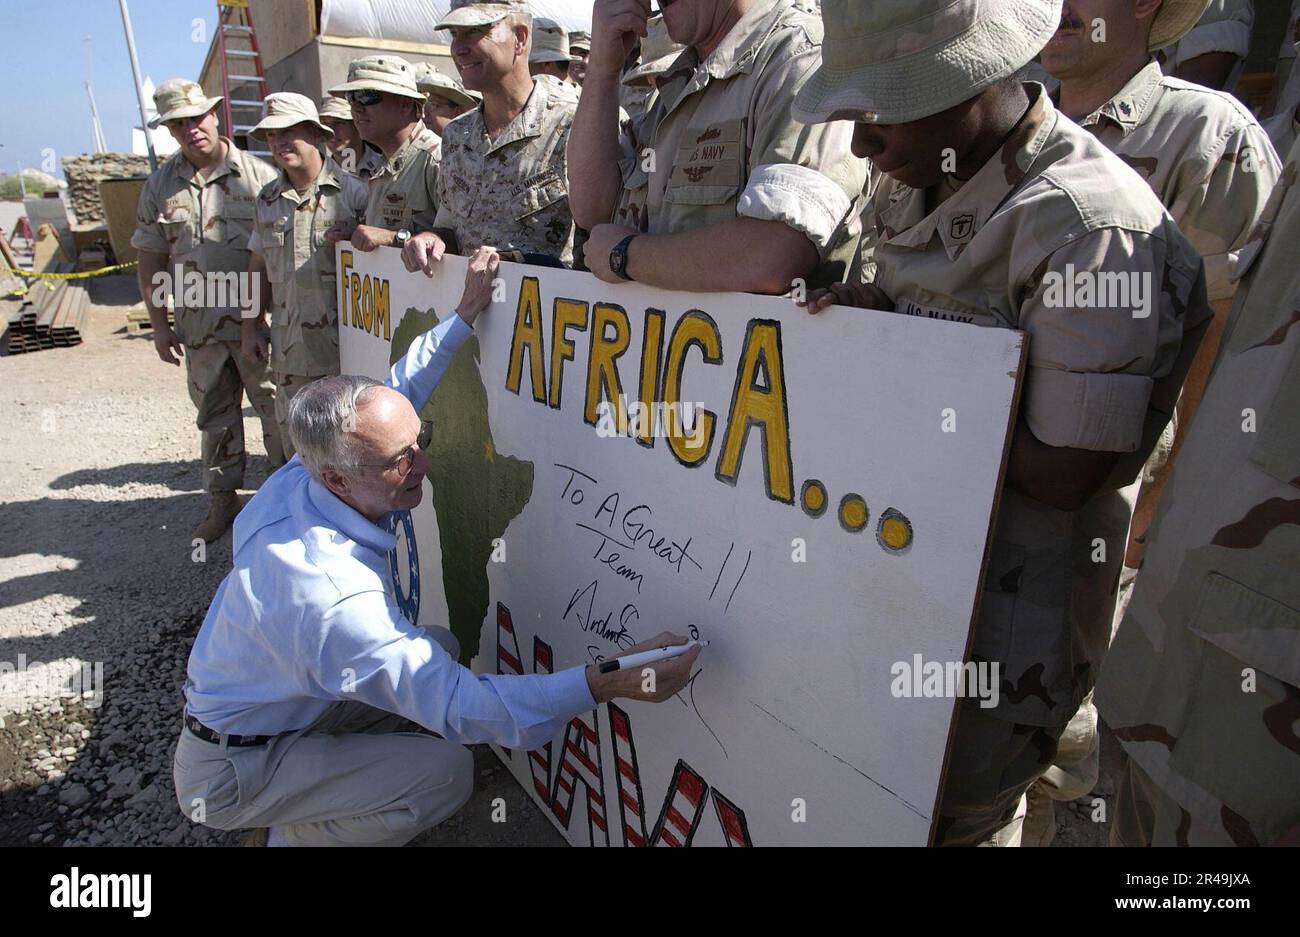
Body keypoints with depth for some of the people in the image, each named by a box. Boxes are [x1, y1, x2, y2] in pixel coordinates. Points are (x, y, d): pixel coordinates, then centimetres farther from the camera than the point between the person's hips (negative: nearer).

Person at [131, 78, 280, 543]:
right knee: (215, 417, 13)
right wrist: (159, 325, 6)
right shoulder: (159, 186, 8)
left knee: (278, 412, 4)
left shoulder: (257, 174, -3)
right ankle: (222, 500, 26)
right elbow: (151, 261, 11)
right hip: (199, 326, 4)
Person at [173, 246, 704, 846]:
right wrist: (608, 684, -44)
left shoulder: (300, 476, -17)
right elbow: (458, 706, -38)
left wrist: (465, 314, 3)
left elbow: (396, 393, 0)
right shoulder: (334, 599, -41)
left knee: (439, 647, 5)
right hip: (231, 772, -8)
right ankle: (295, 835, 6)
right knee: (446, 773, -19)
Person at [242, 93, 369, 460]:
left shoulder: (354, 190, -2)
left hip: (345, 346, -4)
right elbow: (259, 267, 20)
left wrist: (355, 239, -19)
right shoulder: (268, 199, 13)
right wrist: (251, 327, 17)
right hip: (290, 348, 5)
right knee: (296, 448, 11)